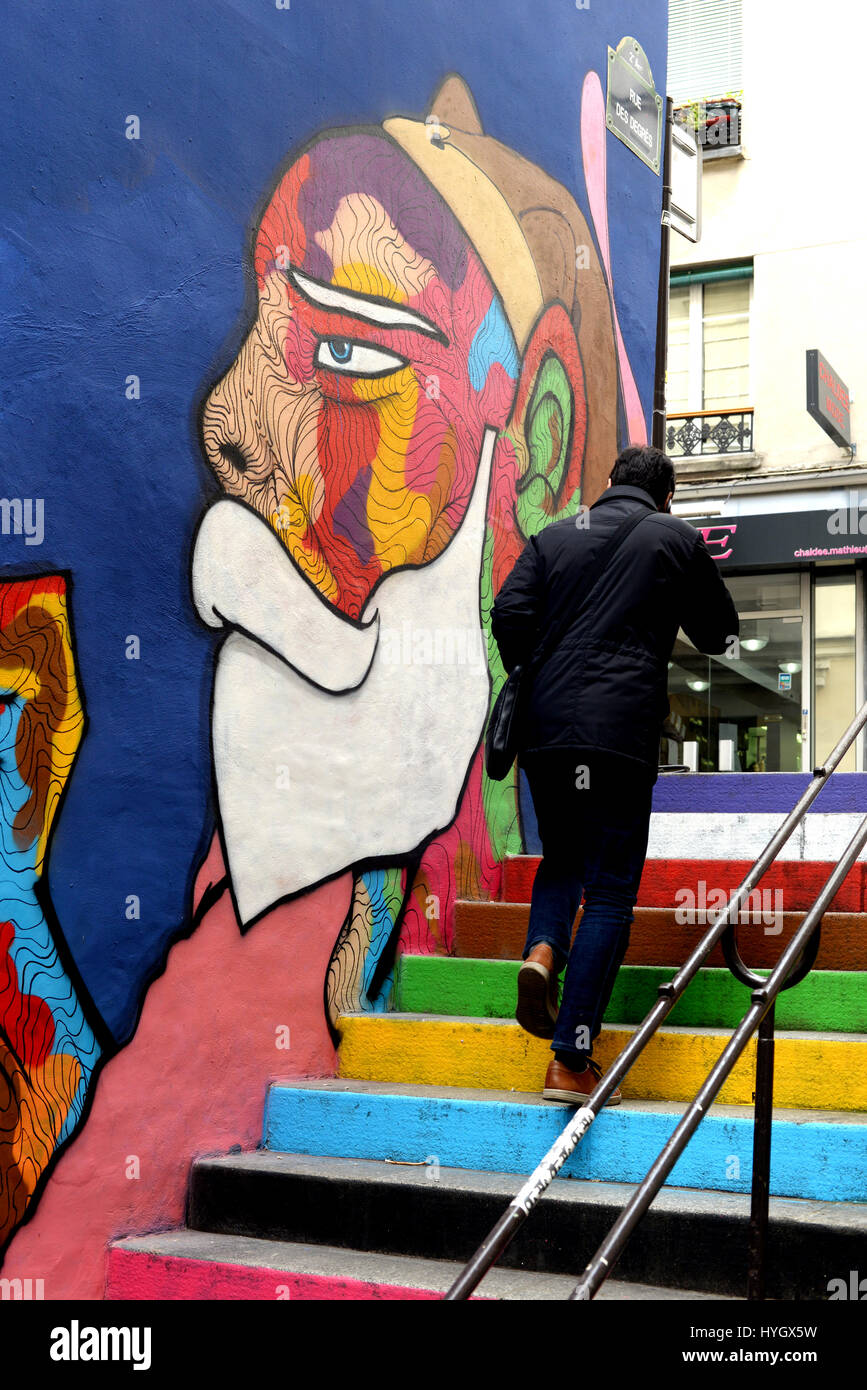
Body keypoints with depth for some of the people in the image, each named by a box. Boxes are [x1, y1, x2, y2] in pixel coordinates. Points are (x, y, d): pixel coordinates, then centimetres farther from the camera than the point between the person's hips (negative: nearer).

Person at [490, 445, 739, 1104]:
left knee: (562, 860, 25)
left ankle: (543, 950, -6)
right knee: (610, 890, 0)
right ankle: (572, 1063, -4)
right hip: (620, 733, -4)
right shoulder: (678, 539, 8)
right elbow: (720, 633, 16)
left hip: (544, 729, 4)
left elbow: (510, 614, 4)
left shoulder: (553, 537, 15)